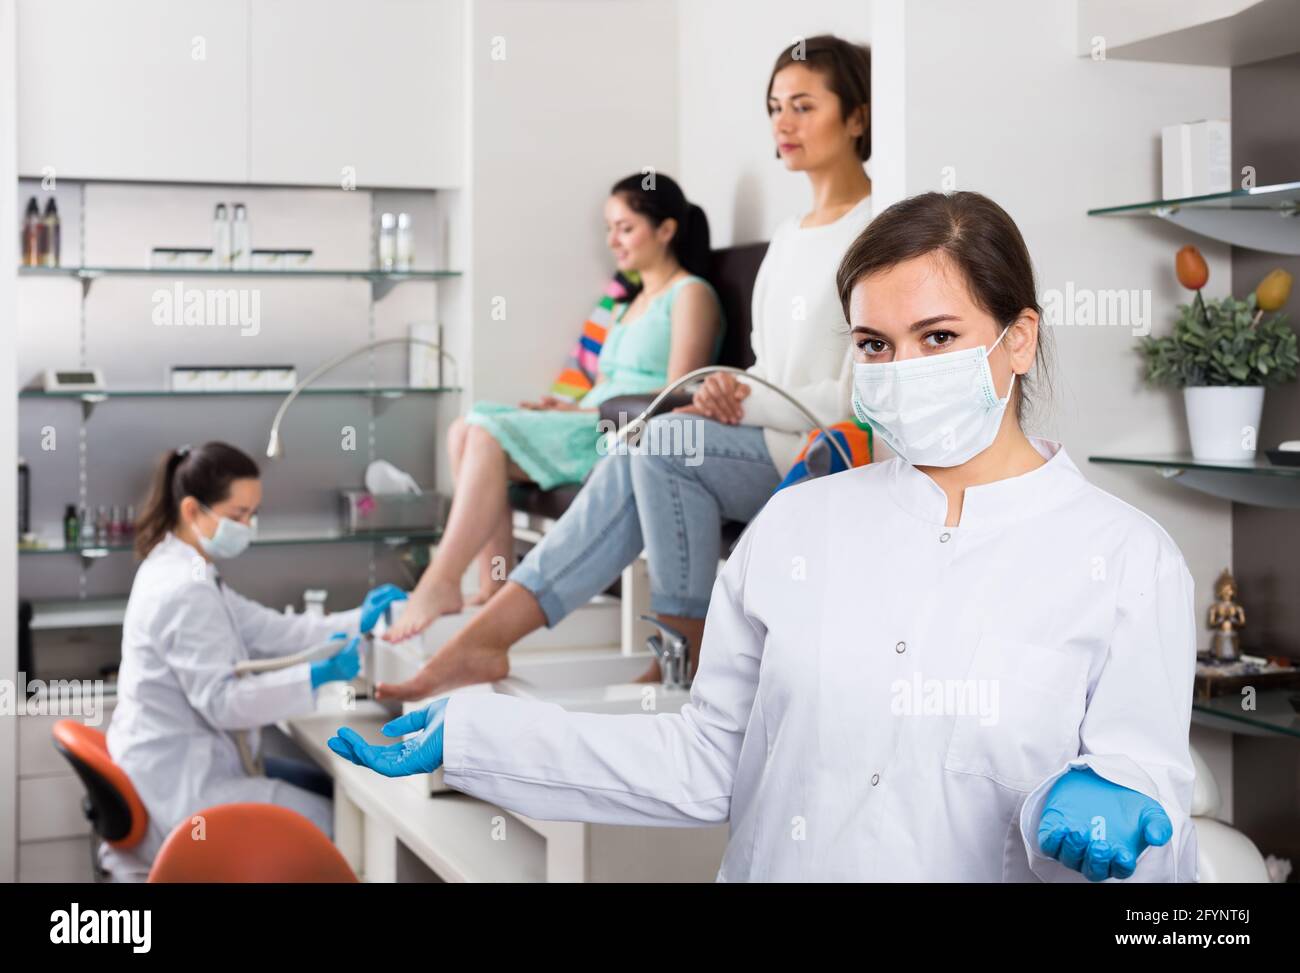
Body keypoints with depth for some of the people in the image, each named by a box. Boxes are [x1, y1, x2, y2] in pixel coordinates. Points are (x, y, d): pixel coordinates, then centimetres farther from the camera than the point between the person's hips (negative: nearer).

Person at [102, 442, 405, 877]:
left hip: (182, 761, 11)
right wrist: (316, 677, -32)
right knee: (340, 825, -6)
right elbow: (222, 701, -27)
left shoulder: (182, 569, 9)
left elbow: (268, 631, 6)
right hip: (179, 786, -11)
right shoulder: (185, 591, -24)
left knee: (331, 788, 18)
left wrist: (358, 622, -5)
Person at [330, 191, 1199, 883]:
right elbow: (707, 766, 1)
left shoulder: (1127, 556, -7)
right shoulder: (796, 525, 0)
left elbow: (1146, 766, -8)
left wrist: (1104, 805, -30)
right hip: (776, 861, 3)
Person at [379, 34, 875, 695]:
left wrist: (748, 402, -15)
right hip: (771, 448, 7)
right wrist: (729, 394, -2)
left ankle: (688, 646, -13)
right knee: (636, 466, -18)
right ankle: (483, 640, -22)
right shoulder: (788, 238, 20)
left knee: (662, 440, -27)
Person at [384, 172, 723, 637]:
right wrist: (570, 407, -1)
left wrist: (585, 413, -13)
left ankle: (440, 585, -22)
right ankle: (495, 588, -17)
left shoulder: (691, 294, -1)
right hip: (593, 428, 9)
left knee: (488, 436, -24)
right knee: (467, 429, -10)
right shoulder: (634, 303, 27)